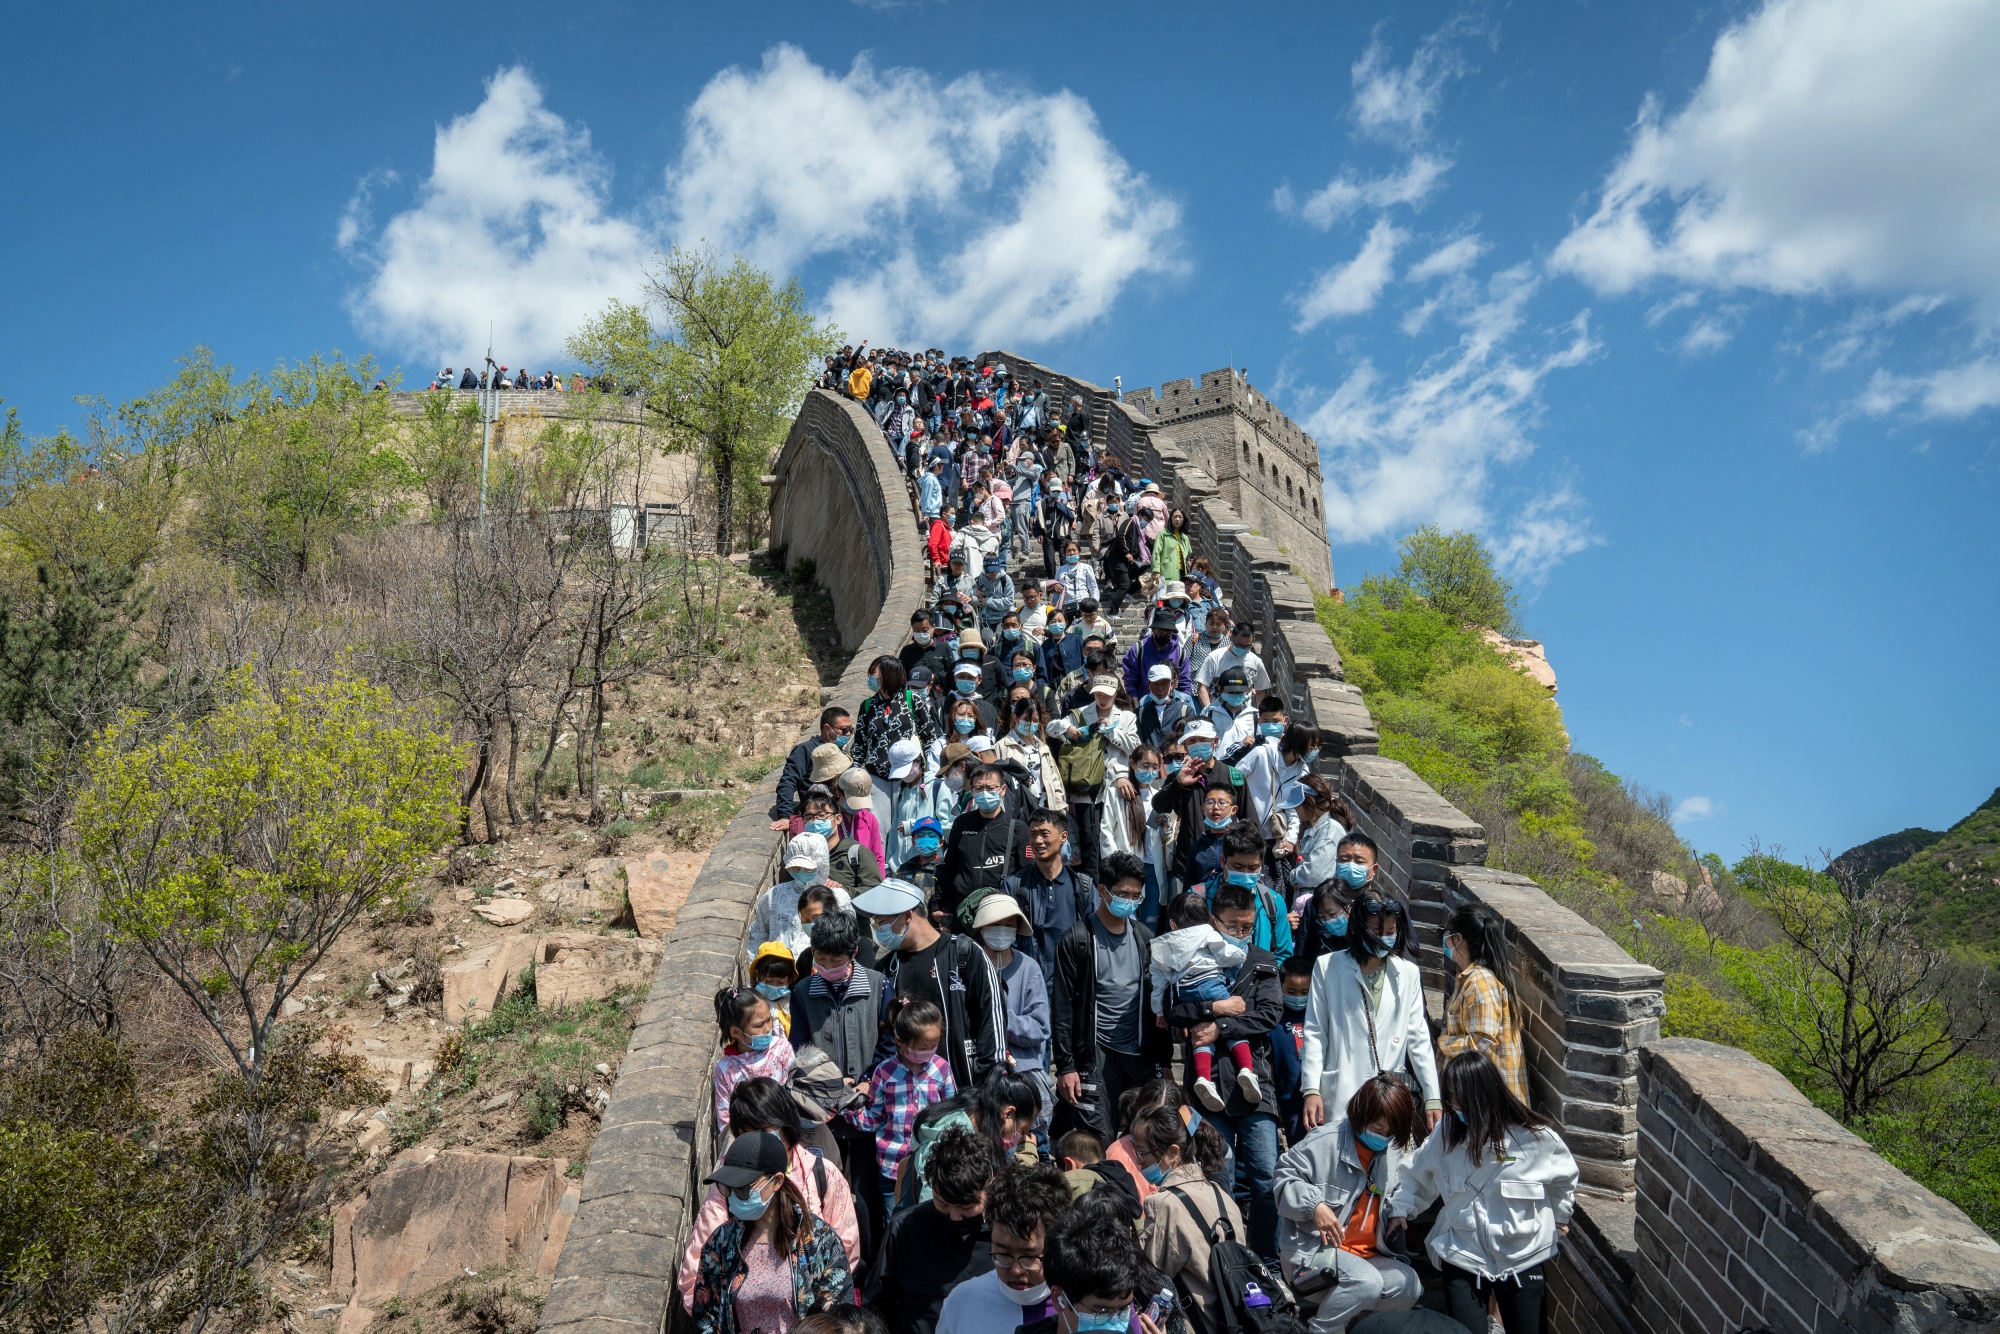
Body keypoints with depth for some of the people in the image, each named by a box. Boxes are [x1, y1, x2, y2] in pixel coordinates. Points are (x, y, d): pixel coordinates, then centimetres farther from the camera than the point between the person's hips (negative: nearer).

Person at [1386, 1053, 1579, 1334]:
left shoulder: (1538, 1138, -13)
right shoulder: (1448, 1135, -6)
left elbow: (1564, 1179, 6)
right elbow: (1418, 1175, 8)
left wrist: (1559, 1219, 14)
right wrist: (1400, 1210, -1)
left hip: (1522, 1258, -1)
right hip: (1463, 1256, 1)